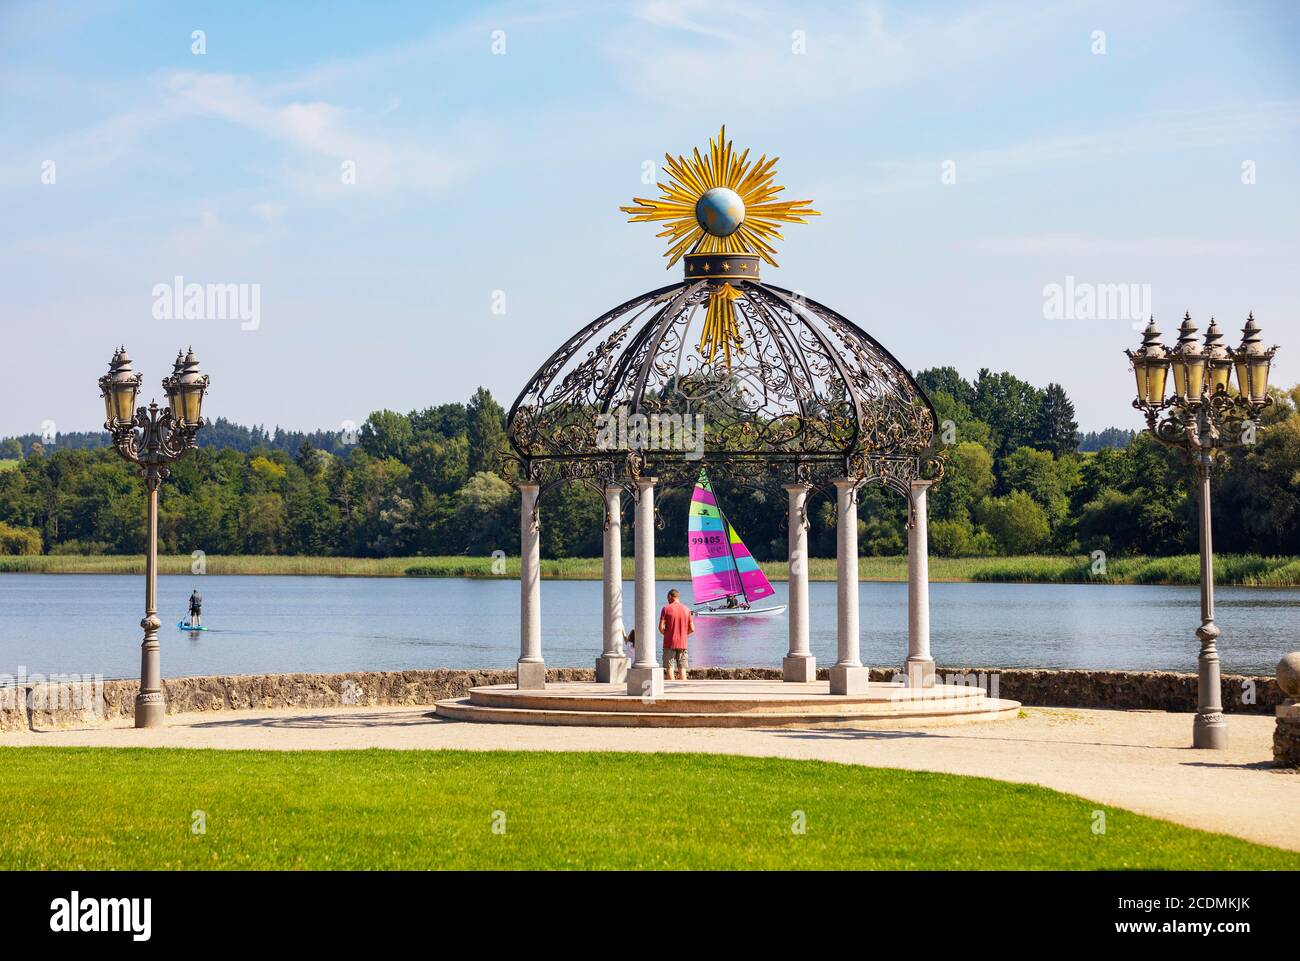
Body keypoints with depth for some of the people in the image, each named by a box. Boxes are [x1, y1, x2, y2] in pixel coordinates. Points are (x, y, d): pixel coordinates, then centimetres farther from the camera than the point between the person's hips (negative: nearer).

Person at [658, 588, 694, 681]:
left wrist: (665, 634, 9)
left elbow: (661, 627, -10)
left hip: (669, 643, -3)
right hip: (683, 644, 3)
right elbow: (692, 629, 4)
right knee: (682, 669, 5)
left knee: (670, 668, 0)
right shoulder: (686, 609, 5)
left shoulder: (666, 608, -5)